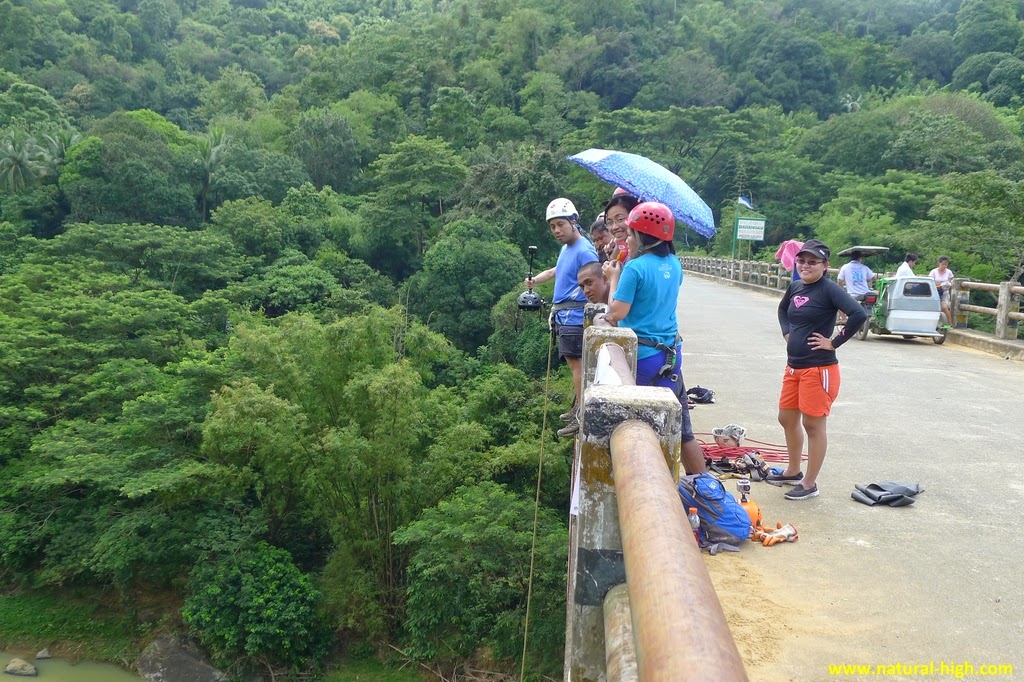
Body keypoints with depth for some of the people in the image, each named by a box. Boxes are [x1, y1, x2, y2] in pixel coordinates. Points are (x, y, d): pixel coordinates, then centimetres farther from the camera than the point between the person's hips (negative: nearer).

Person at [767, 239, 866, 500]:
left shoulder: (829, 289, -14)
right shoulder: (795, 287, 8)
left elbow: (859, 315, -26)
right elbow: (783, 309, 29)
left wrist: (834, 342, -19)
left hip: (818, 369, -8)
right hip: (793, 366, 8)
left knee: (813, 425, 1)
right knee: (787, 419, 18)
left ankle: (810, 484, 14)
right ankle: (793, 472, 37)